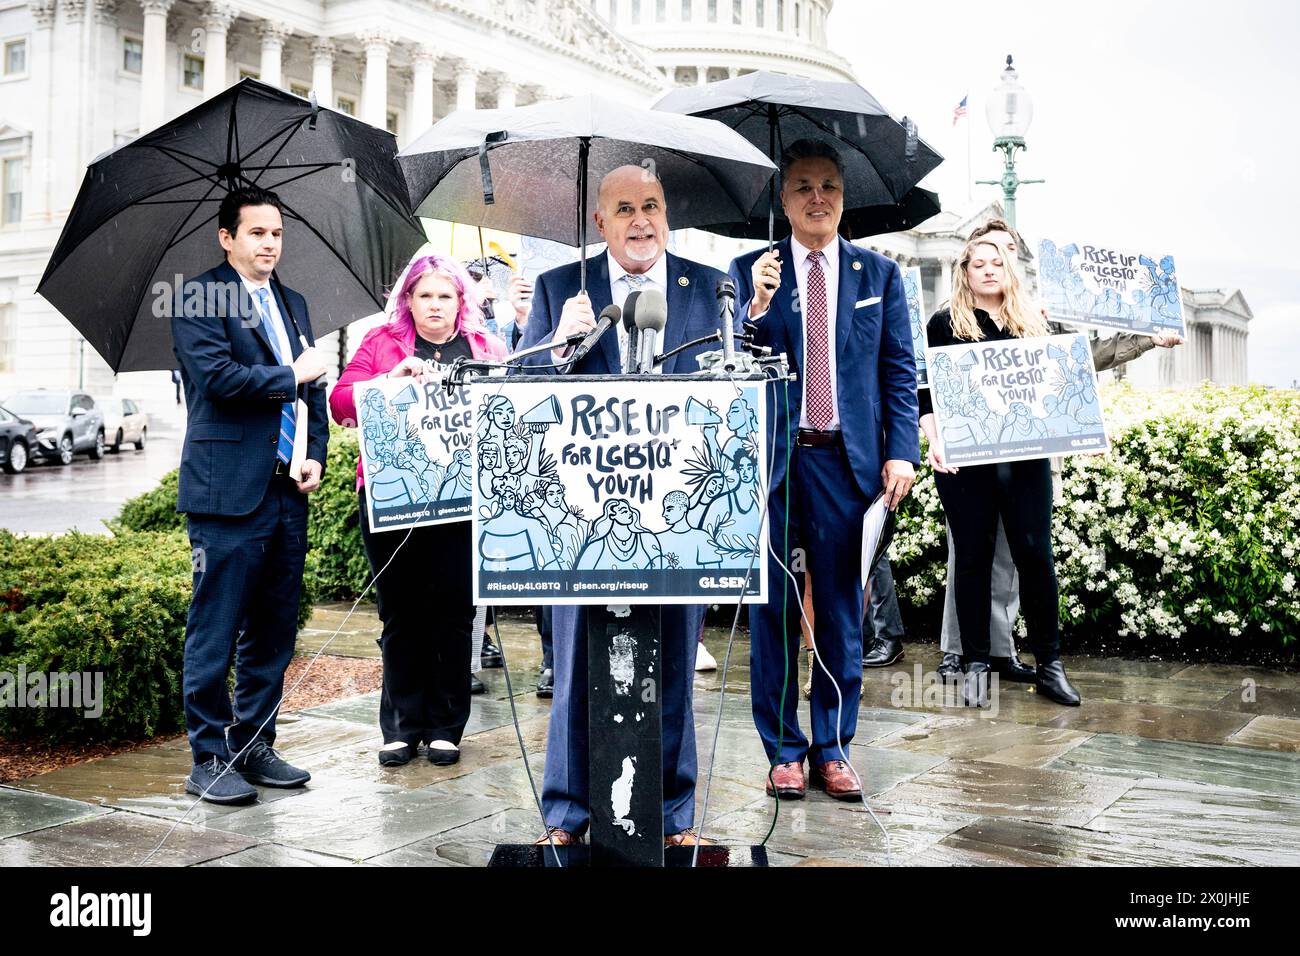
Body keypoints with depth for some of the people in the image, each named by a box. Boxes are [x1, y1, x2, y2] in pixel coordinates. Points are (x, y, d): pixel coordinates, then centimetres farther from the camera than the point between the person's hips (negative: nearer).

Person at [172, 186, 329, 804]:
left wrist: (316, 455, 3)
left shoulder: (293, 304, 19)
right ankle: (209, 759, 7)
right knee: (215, 630, -2)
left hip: (287, 491, 7)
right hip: (228, 491, -7)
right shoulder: (198, 299, -2)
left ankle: (254, 746, 21)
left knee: (273, 631, 11)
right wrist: (289, 375, -4)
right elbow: (218, 376, -16)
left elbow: (315, 388, 18)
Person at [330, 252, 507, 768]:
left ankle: (445, 726, 12)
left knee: (453, 611, 1)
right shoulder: (381, 342, 10)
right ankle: (401, 726, 13)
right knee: (400, 613, 4)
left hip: (461, 497, 0)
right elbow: (341, 401, -2)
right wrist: (393, 378, -16)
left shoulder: (487, 349, 13)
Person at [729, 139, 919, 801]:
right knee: (773, 606, 4)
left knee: (841, 607, 7)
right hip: (772, 457, -1)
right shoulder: (751, 271, 7)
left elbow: (899, 370, 7)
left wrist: (901, 450, -4)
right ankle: (783, 750, 15)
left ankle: (833, 748, 18)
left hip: (847, 458, 1)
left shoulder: (879, 273, 10)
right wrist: (758, 307, -18)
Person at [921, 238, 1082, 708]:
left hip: (1026, 455, 2)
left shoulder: (1032, 322, 15)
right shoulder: (945, 323, 6)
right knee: (973, 558, 4)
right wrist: (935, 441, -12)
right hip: (966, 458, -2)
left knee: (1036, 553, 0)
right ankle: (976, 664, 13)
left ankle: (1048, 664, 9)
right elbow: (926, 390, 2)